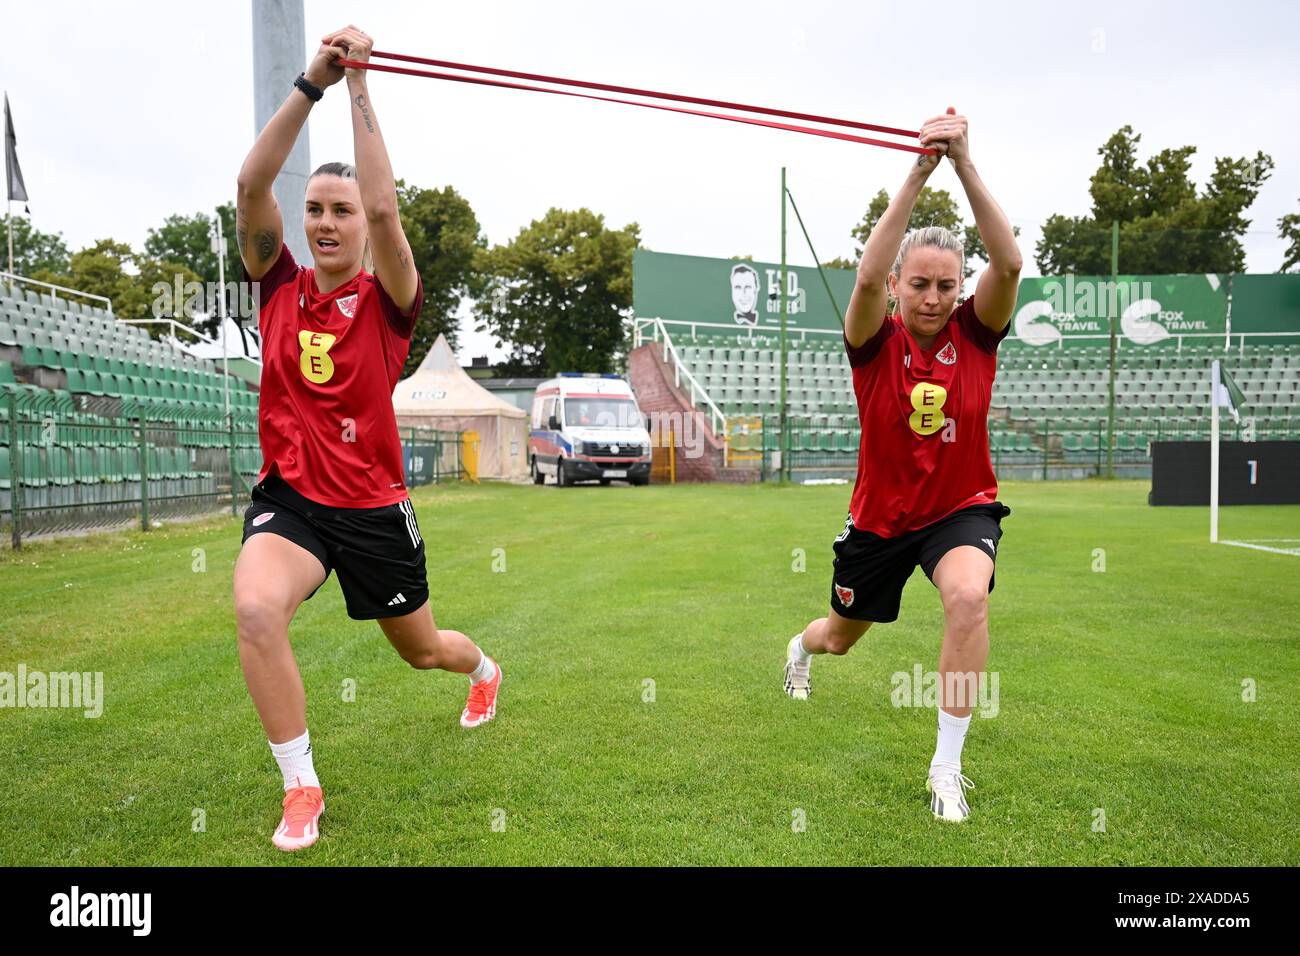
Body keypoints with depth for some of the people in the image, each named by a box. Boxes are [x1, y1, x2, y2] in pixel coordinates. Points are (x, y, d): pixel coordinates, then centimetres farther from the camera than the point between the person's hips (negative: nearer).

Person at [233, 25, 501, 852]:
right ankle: (301, 788, -11)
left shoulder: (388, 302, -7)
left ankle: (485, 669, 57)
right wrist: (311, 83, -19)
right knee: (255, 610, -31)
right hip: (289, 497, 1)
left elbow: (385, 208, -24)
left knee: (423, 650, 17)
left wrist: (359, 87, -20)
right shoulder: (279, 287, 0)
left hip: (373, 506, -1)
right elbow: (251, 185, -13)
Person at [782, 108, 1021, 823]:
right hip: (880, 516, 1)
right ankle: (799, 648, 63)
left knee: (969, 598, -34)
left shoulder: (975, 332, -11)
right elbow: (867, 275, -36)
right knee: (840, 638, 21)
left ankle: (946, 768, -18)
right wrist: (918, 174, -41)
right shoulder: (877, 342, -14)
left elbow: (1009, 264, -30)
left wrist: (965, 165, -37)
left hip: (961, 508, 0)